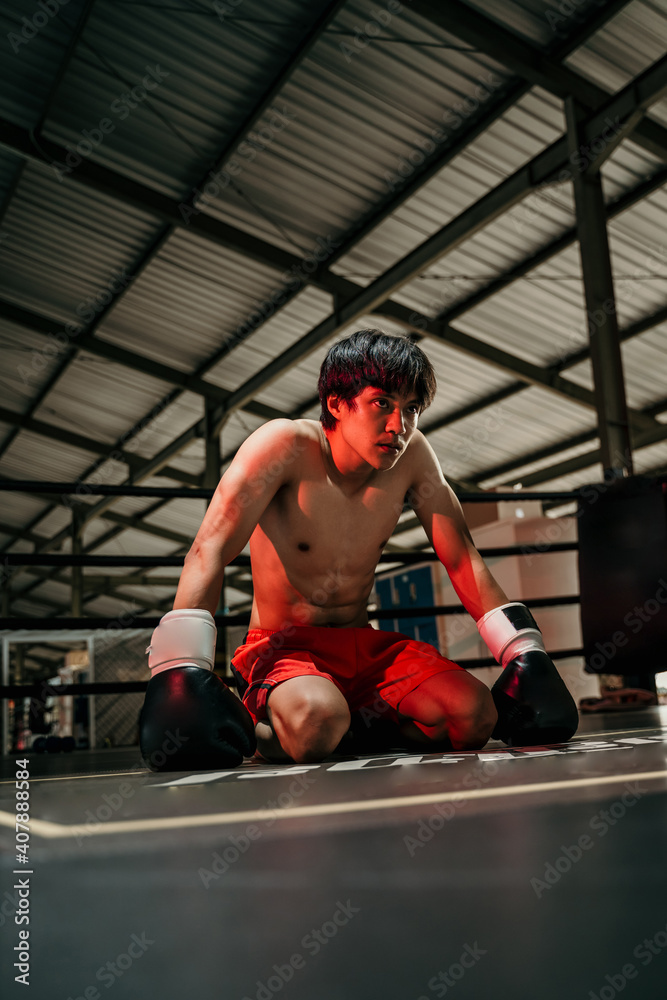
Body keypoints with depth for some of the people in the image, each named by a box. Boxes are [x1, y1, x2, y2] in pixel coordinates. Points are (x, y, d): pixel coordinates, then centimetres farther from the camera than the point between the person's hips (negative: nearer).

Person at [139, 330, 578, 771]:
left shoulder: (412, 455, -5)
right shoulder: (285, 446, -17)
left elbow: (464, 560, 1)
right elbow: (209, 553, -24)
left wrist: (526, 655, -5)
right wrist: (181, 672, -36)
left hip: (367, 648, 5)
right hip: (282, 647, -4)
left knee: (476, 717, -18)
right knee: (316, 723, -37)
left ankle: (355, 727, 3)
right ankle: (264, 724, -3)